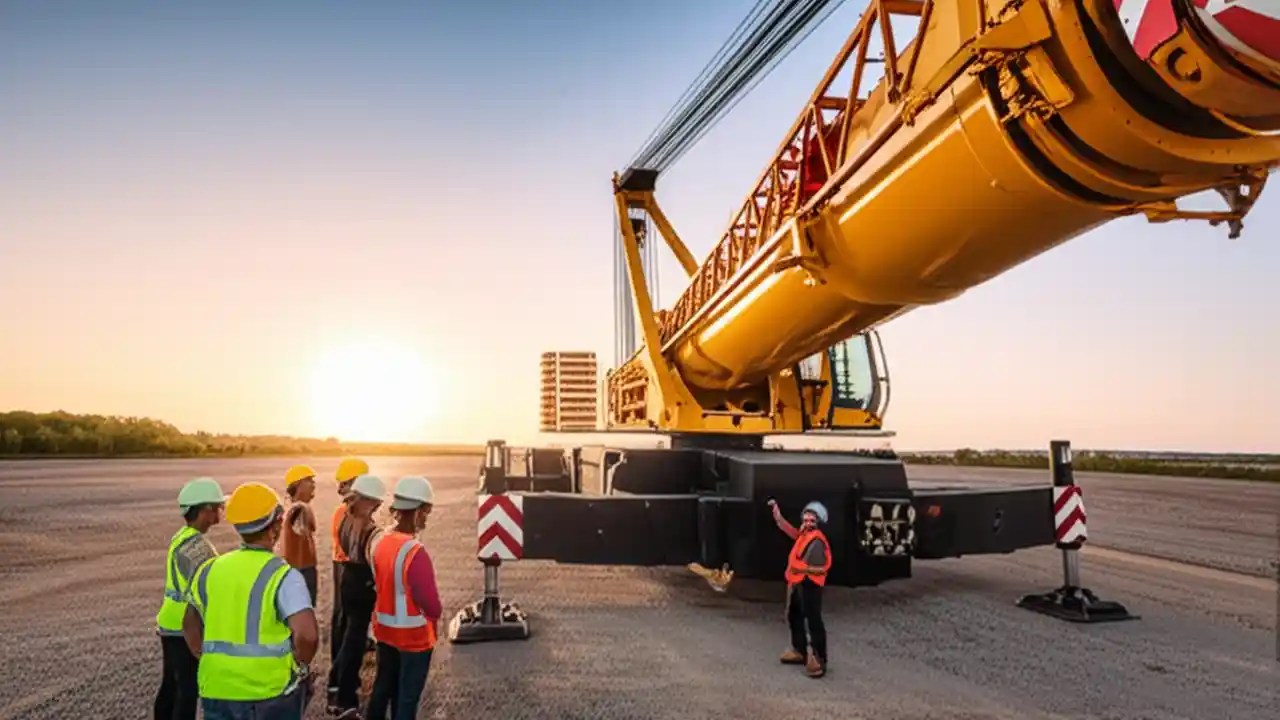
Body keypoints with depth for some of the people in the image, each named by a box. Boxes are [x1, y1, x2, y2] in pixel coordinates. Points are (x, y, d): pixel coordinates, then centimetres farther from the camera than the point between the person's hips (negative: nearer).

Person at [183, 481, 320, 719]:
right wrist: (300, 667, -6)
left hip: (217, 690, 4)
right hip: (269, 691, -4)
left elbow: (190, 624, 16)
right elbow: (307, 635, -24)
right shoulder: (282, 575, -15)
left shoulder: (210, 570, 3)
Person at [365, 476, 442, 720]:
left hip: (385, 629, 7)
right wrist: (433, 618, -2)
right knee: (408, 696, 10)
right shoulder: (415, 553, -29)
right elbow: (432, 604, -23)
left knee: (383, 685, 24)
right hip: (414, 635, -7)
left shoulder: (377, 541, -6)